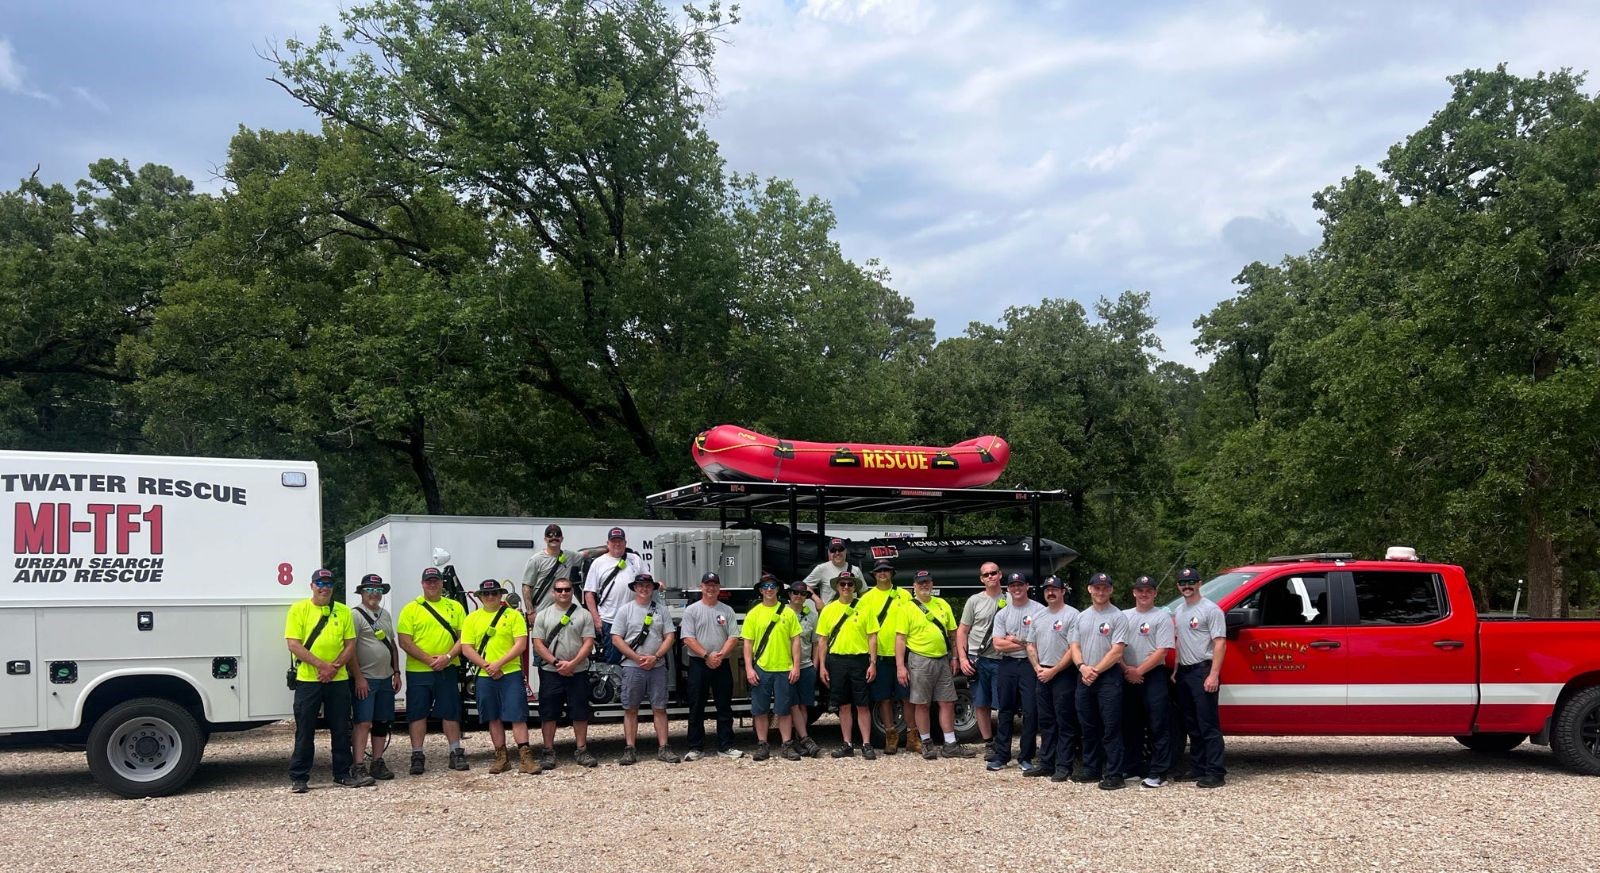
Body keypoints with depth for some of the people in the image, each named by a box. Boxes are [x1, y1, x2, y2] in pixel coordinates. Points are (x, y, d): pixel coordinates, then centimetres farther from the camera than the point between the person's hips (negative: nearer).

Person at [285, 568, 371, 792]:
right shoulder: (299, 609, 0)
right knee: (304, 731, 3)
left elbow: (350, 645, 6)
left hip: (338, 680, 3)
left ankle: (343, 774, 18)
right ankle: (298, 778, 11)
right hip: (307, 679, -3)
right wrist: (321, 665, -16)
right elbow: (294, 644, -8)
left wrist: (335, 667, -11)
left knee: (341, 730, 8)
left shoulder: (343, 612, 8)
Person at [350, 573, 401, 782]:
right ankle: (359, 765, -8)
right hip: (365, 679, -7)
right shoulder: (355, 615, -7)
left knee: (382, 723, 9)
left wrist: (396, 673, 14)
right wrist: (358, 678, -17)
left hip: (386, 678, 7)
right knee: (363, 723, -9)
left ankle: (377, 762, 16)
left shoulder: (385, 615, 16)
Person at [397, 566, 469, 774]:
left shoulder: (455, 607, 8)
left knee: (451, 712, 6)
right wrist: (428, 659, -14)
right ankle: (417, 756, 10)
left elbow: (463, 637, 4)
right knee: (418, 713, 2)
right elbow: (404, 641, -6)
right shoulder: (411, 609, 1)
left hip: (448, 670, 1)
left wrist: (448, 657, -12)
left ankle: (456, 753, 15)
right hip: (418, 671, -1)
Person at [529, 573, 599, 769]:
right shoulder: (543, 615, 6)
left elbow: (588, 643, -2)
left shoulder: (583, 615, 5)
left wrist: (572, 663, -14)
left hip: (578, 672, 0)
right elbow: (537, 643, 0)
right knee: (549, 713, 2)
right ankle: (548, 752, 9)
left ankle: (581, 751, 12)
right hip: (550, 672, 0)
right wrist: (556, 663, -12)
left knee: (580, 713, 3)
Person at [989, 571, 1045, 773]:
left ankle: (1026, 757, 6)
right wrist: (1025, 644, -8)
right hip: (1008, 665, 3)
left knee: (1031, 712, -3)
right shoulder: (1002, 614, 11)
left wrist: (1014, 640, -8)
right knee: (1006, 711, 7)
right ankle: (1001, 756, 13)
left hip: (1031, 665, -3)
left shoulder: (1039, 610, 0)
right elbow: (998, 644, 0)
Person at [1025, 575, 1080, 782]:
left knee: (1065, 723, -3)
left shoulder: (1071, 615, -7)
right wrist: (1037, 667, 0)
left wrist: (1053, 671, -14)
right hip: (1042, 675, 7)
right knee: (1046, 722, 12)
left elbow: (1073, 649, -13)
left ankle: (1064, 767, 0)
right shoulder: (1038, 617, 15)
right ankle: (1046, 763, 18)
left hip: (1063, 675, -7)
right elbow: (1031, 645, 18)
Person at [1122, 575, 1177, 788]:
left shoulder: (1163, 617, -1)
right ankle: (1134, 768, 19)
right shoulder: (1123, 616, 13)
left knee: (1158, 726, -7)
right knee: (1130, 725, 10)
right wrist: (1126, 669, -6)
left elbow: (1162, 651, -9)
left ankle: (1158, 772, -6)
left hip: (1154, 676, -5)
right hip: (1127, 677, 5)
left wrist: (1139, 671, -12)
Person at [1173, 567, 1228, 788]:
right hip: (1184, 672, 8)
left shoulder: (1210, 609, -7)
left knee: (1208, 725, -10)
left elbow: (1220, 643, -13)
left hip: (1203, 671, -8)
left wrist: (1213, 675, -20)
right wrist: (1175, 670, 14)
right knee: (1192, 726, 13)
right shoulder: (1178, 611, 17)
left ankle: (1215, 773, -9)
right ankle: (1197, 768, 20)